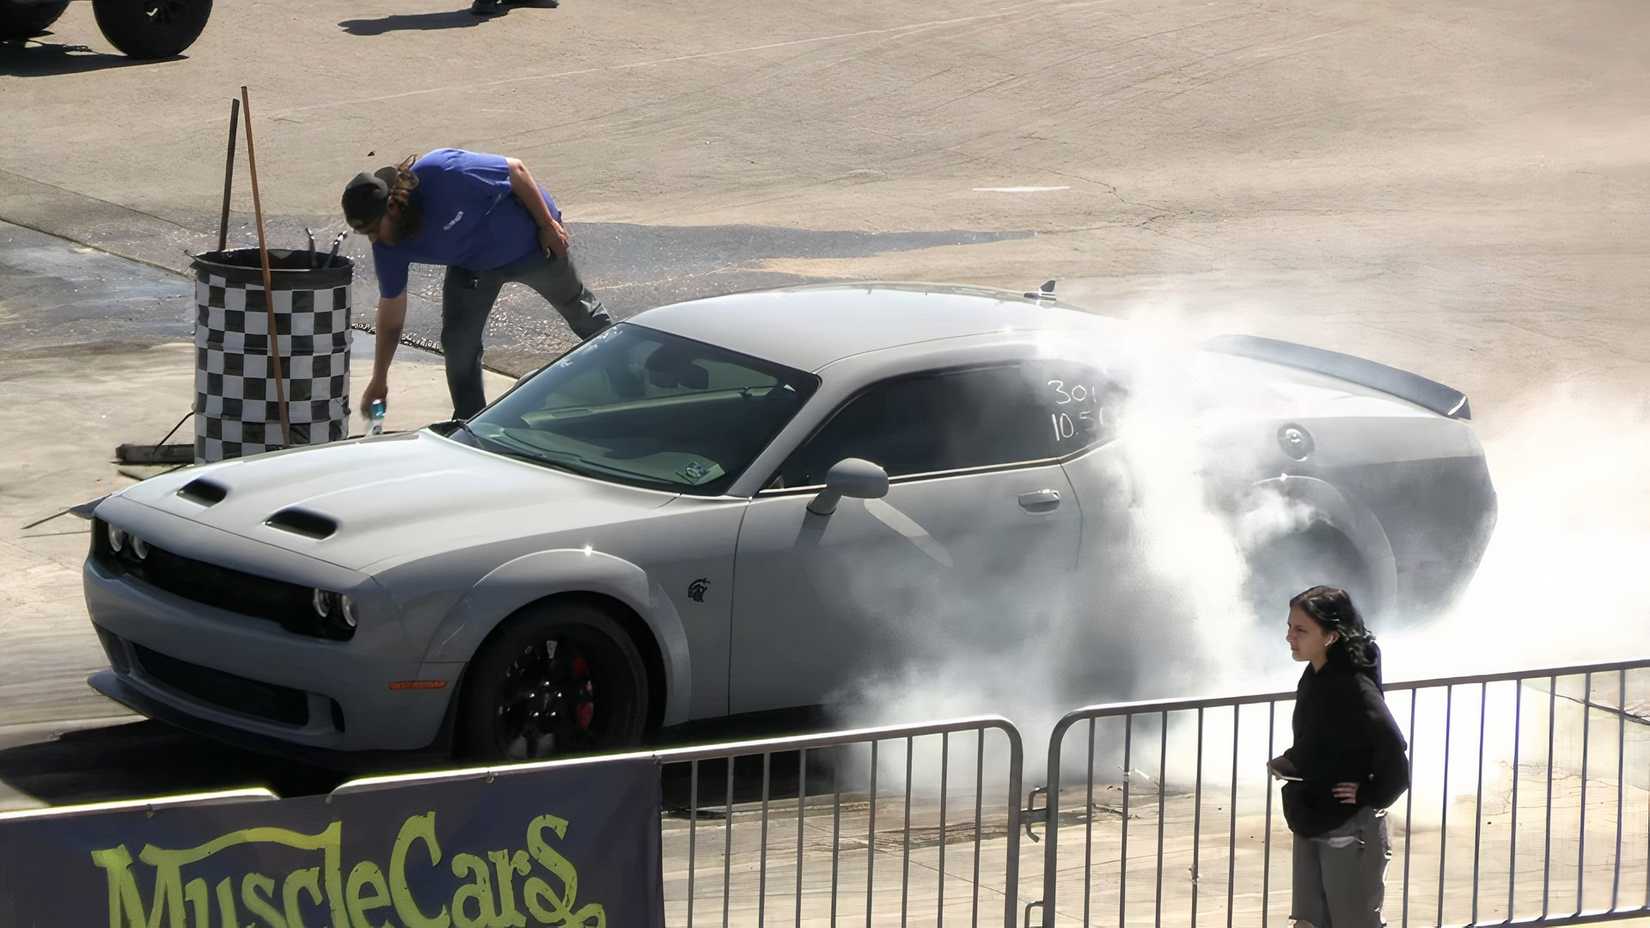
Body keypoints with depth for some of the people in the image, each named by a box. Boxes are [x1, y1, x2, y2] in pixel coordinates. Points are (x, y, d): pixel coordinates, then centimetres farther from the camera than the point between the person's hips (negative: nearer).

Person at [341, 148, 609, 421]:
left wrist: (548, 225, -22)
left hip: (529, 236, -3)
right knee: (458, 341, -9)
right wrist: (378, 382, -10)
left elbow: (515, 170, -29)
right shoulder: (388, 245, -24)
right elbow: (391, 316, -13)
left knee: (578, 308, 20)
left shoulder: (443, 173, -44)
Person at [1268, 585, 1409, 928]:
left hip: (1350, 829, -9)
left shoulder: (1353, 687, -22)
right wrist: (1288, 763, 6)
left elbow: (1392, 748, -29)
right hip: (1311, 822, 9)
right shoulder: (1315, 677, 5)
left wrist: (1372, 795, -18)